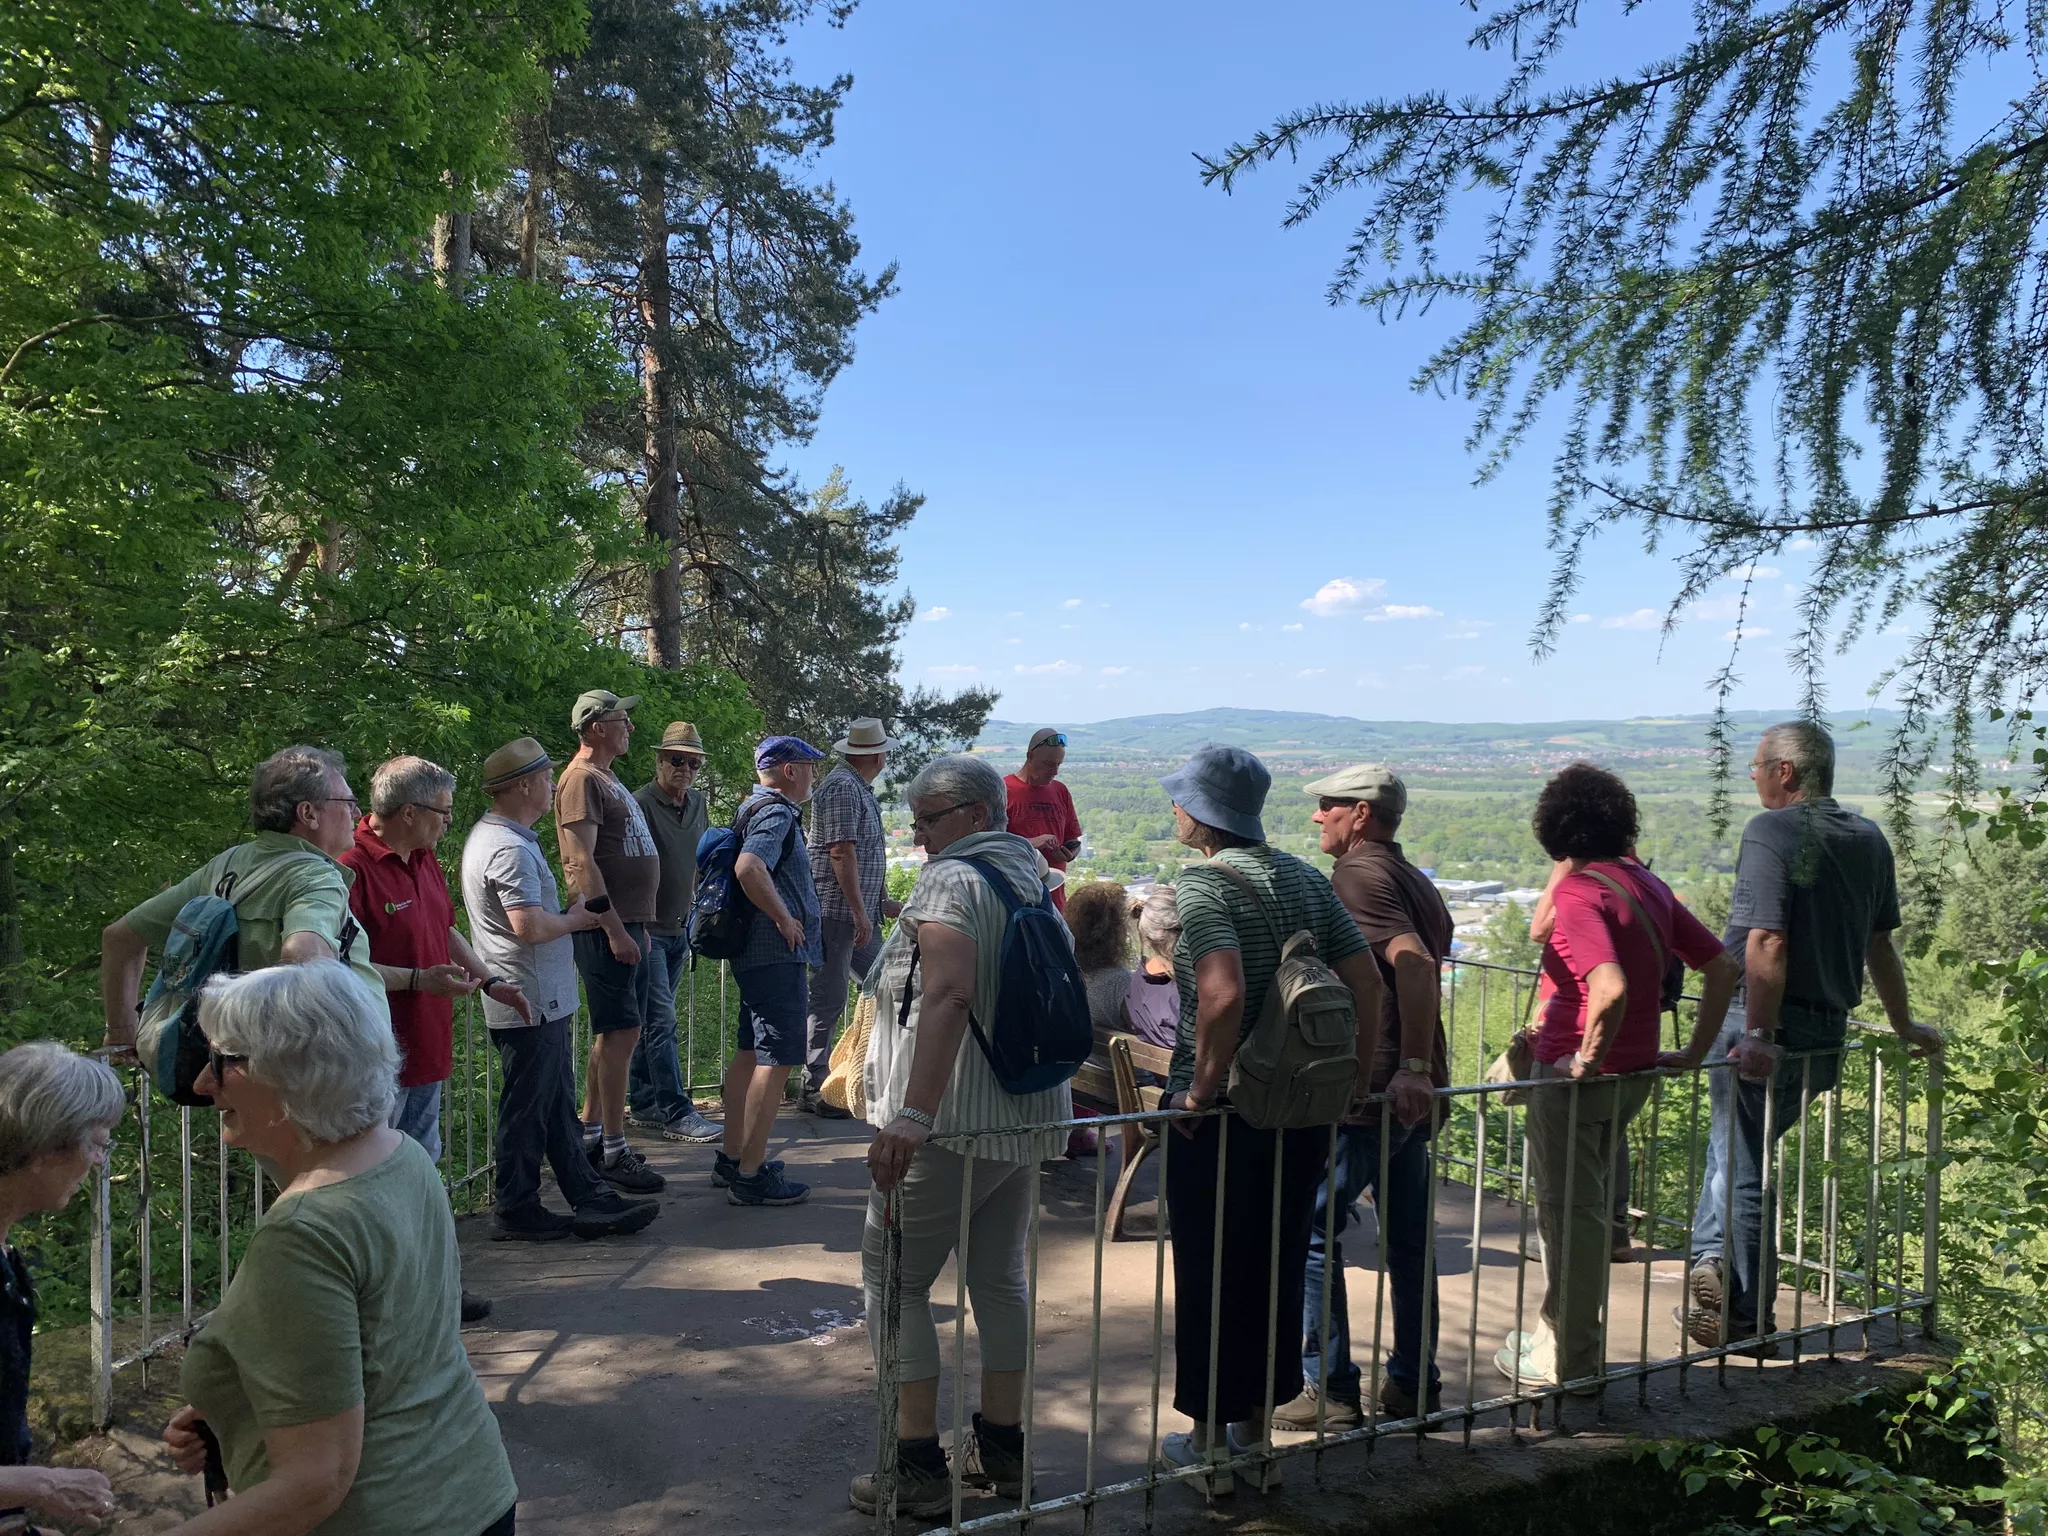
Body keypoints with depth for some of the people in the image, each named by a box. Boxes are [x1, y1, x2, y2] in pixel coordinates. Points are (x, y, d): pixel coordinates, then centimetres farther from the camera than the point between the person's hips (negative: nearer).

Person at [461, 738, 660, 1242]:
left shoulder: (491, 836, 15)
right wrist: (575, 919, -11)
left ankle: (590, 1199, 20)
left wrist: (566, 915, 13)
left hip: (542, 1003, 11)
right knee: (527, 1110, 1)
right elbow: (529, 926, -28)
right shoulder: (511, 849, -20)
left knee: (558, 1106, 13)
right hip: (530, 1004, -11)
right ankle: (515, 1212, 13)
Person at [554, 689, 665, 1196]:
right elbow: (582, 863, -20)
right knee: (619, 1033, -7)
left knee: (615, 1035, 14)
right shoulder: (582, 779, -12)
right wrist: (615, 930, -23)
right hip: (607, 929, -10)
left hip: (627, 924, 10)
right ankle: (614, 1152, -1)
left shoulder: (607, 779, 19)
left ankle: (591, 1133, 24)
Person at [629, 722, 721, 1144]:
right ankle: (677, 1113, -6)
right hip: (647, 930, -8)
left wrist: (694, 913, 21)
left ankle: (642, 1105, 22)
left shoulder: (698, 803, 9)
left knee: (652, 1019, 14)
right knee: (661, 1021, -8)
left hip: (679, 928, 8)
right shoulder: (641, 804, -15)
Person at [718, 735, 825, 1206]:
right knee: (776, 1060, -8)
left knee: (750, 1053, 17)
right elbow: (748, 868, -34)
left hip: (755, 952, 11)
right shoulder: (777, 814, -16)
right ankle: (750, 1175, -4)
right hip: (778, 955, -11)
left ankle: (732, 1157, 27)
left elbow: (747, 867, 30)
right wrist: (785, 919, -22)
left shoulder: (756, 809, 17)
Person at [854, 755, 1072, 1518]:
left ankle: (918, 1469, 5)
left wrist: (912, 1117, -35)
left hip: (952, 1121, -8)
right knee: (1000, 1275, 17)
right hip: (1027, 1114, 8)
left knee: (894, 1280, 3)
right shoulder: (1032, 882, 12)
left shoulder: (951, 880, -14)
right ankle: (1002, 1448, 26)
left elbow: (948, 994, -29)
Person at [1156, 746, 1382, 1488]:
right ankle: (1255, 1427, 32)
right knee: (1278, 1264, 17)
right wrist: (1356, 1079, 8)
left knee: (1210, 1272, 8)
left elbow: (1223, 992, -30)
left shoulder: (1203, 883, -15)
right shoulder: (1306, 877, 6)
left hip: (1219, 1115, -6)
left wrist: (1200, 1088, -19)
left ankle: (1209, 1441, 21)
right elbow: (1365, 980, 2)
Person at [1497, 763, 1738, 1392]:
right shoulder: (1648, 885, 7)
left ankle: (1567, 1360, 16)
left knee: (1571, 1213, 4)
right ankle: (1568, 1335, 35)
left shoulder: (1578, 891, -18)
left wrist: (1585, 1061, -20)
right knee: (1587, 1205, 22)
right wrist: (1696, 1049, 11)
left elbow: (1611, 988, -33)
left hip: (1578, 1077, -9)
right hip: (1636, 1074, 9)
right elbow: (1721, 966, 10)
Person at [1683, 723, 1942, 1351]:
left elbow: (1767, 942, -22)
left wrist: (1758, 1033, -23)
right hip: (1830, 1030, 7)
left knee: (1742, 1162, 4)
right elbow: (1880, 944, 15)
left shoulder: (1771, 830, -12)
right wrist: (1904, 1026, 26)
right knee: (1741, 1148, 18)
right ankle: (1717, 1262, 13)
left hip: (1760, 1024, -7)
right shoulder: (1869, 839, 10)